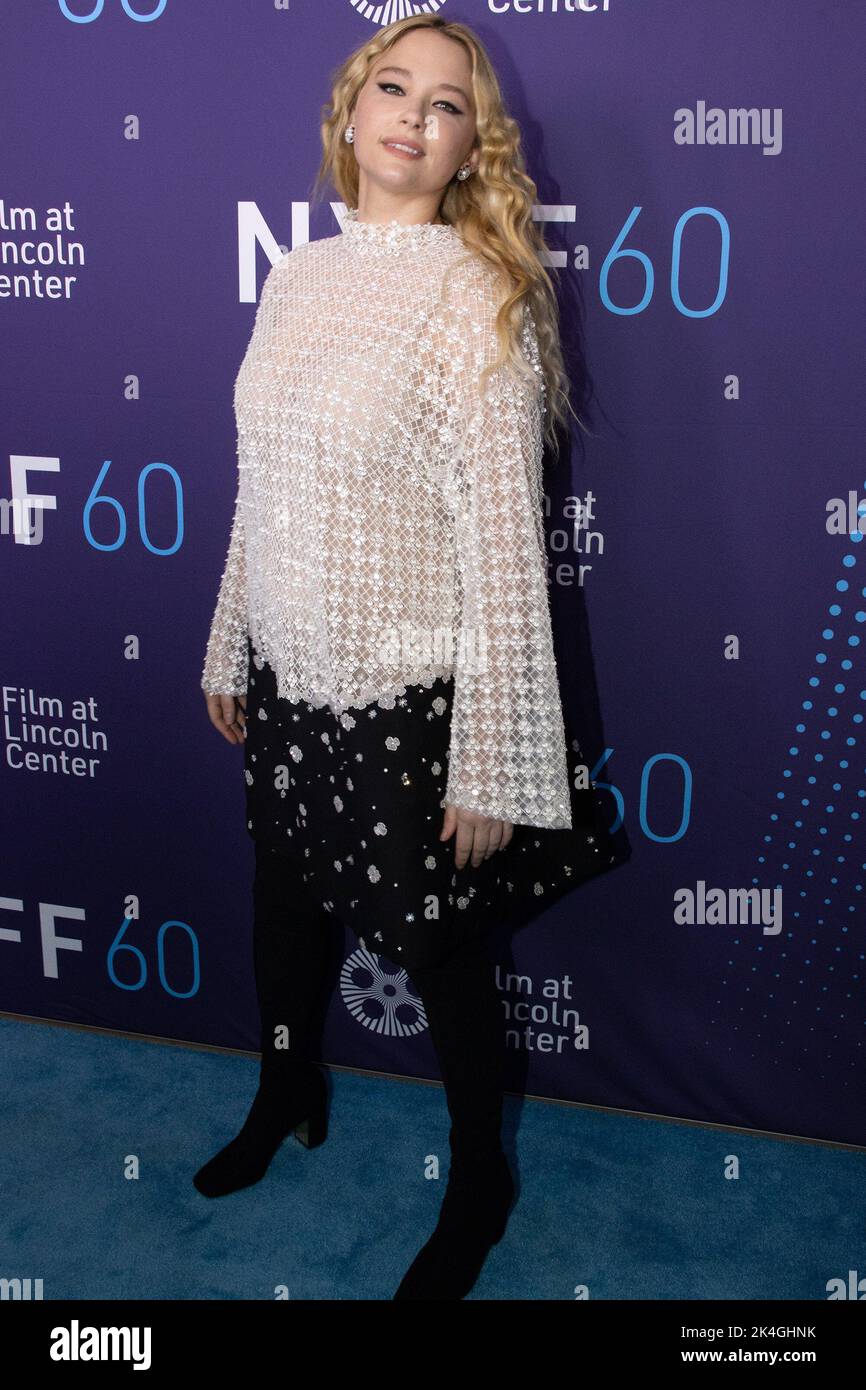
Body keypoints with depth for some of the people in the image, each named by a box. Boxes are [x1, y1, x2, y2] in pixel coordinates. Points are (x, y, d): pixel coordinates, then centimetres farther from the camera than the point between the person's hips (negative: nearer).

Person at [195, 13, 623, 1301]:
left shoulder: (479, 300, -14)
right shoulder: (298, 275, 6)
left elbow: (504, 544, -17)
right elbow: (260, 491, 12)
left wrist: (490, 769, -17)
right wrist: (230, 651, 16)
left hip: (412, 701, -6)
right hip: (292, 683, 6)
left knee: (440, 952, 11)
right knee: (285, 905, 24)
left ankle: (480, 1182, 39)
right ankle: (287, 1098, 54)